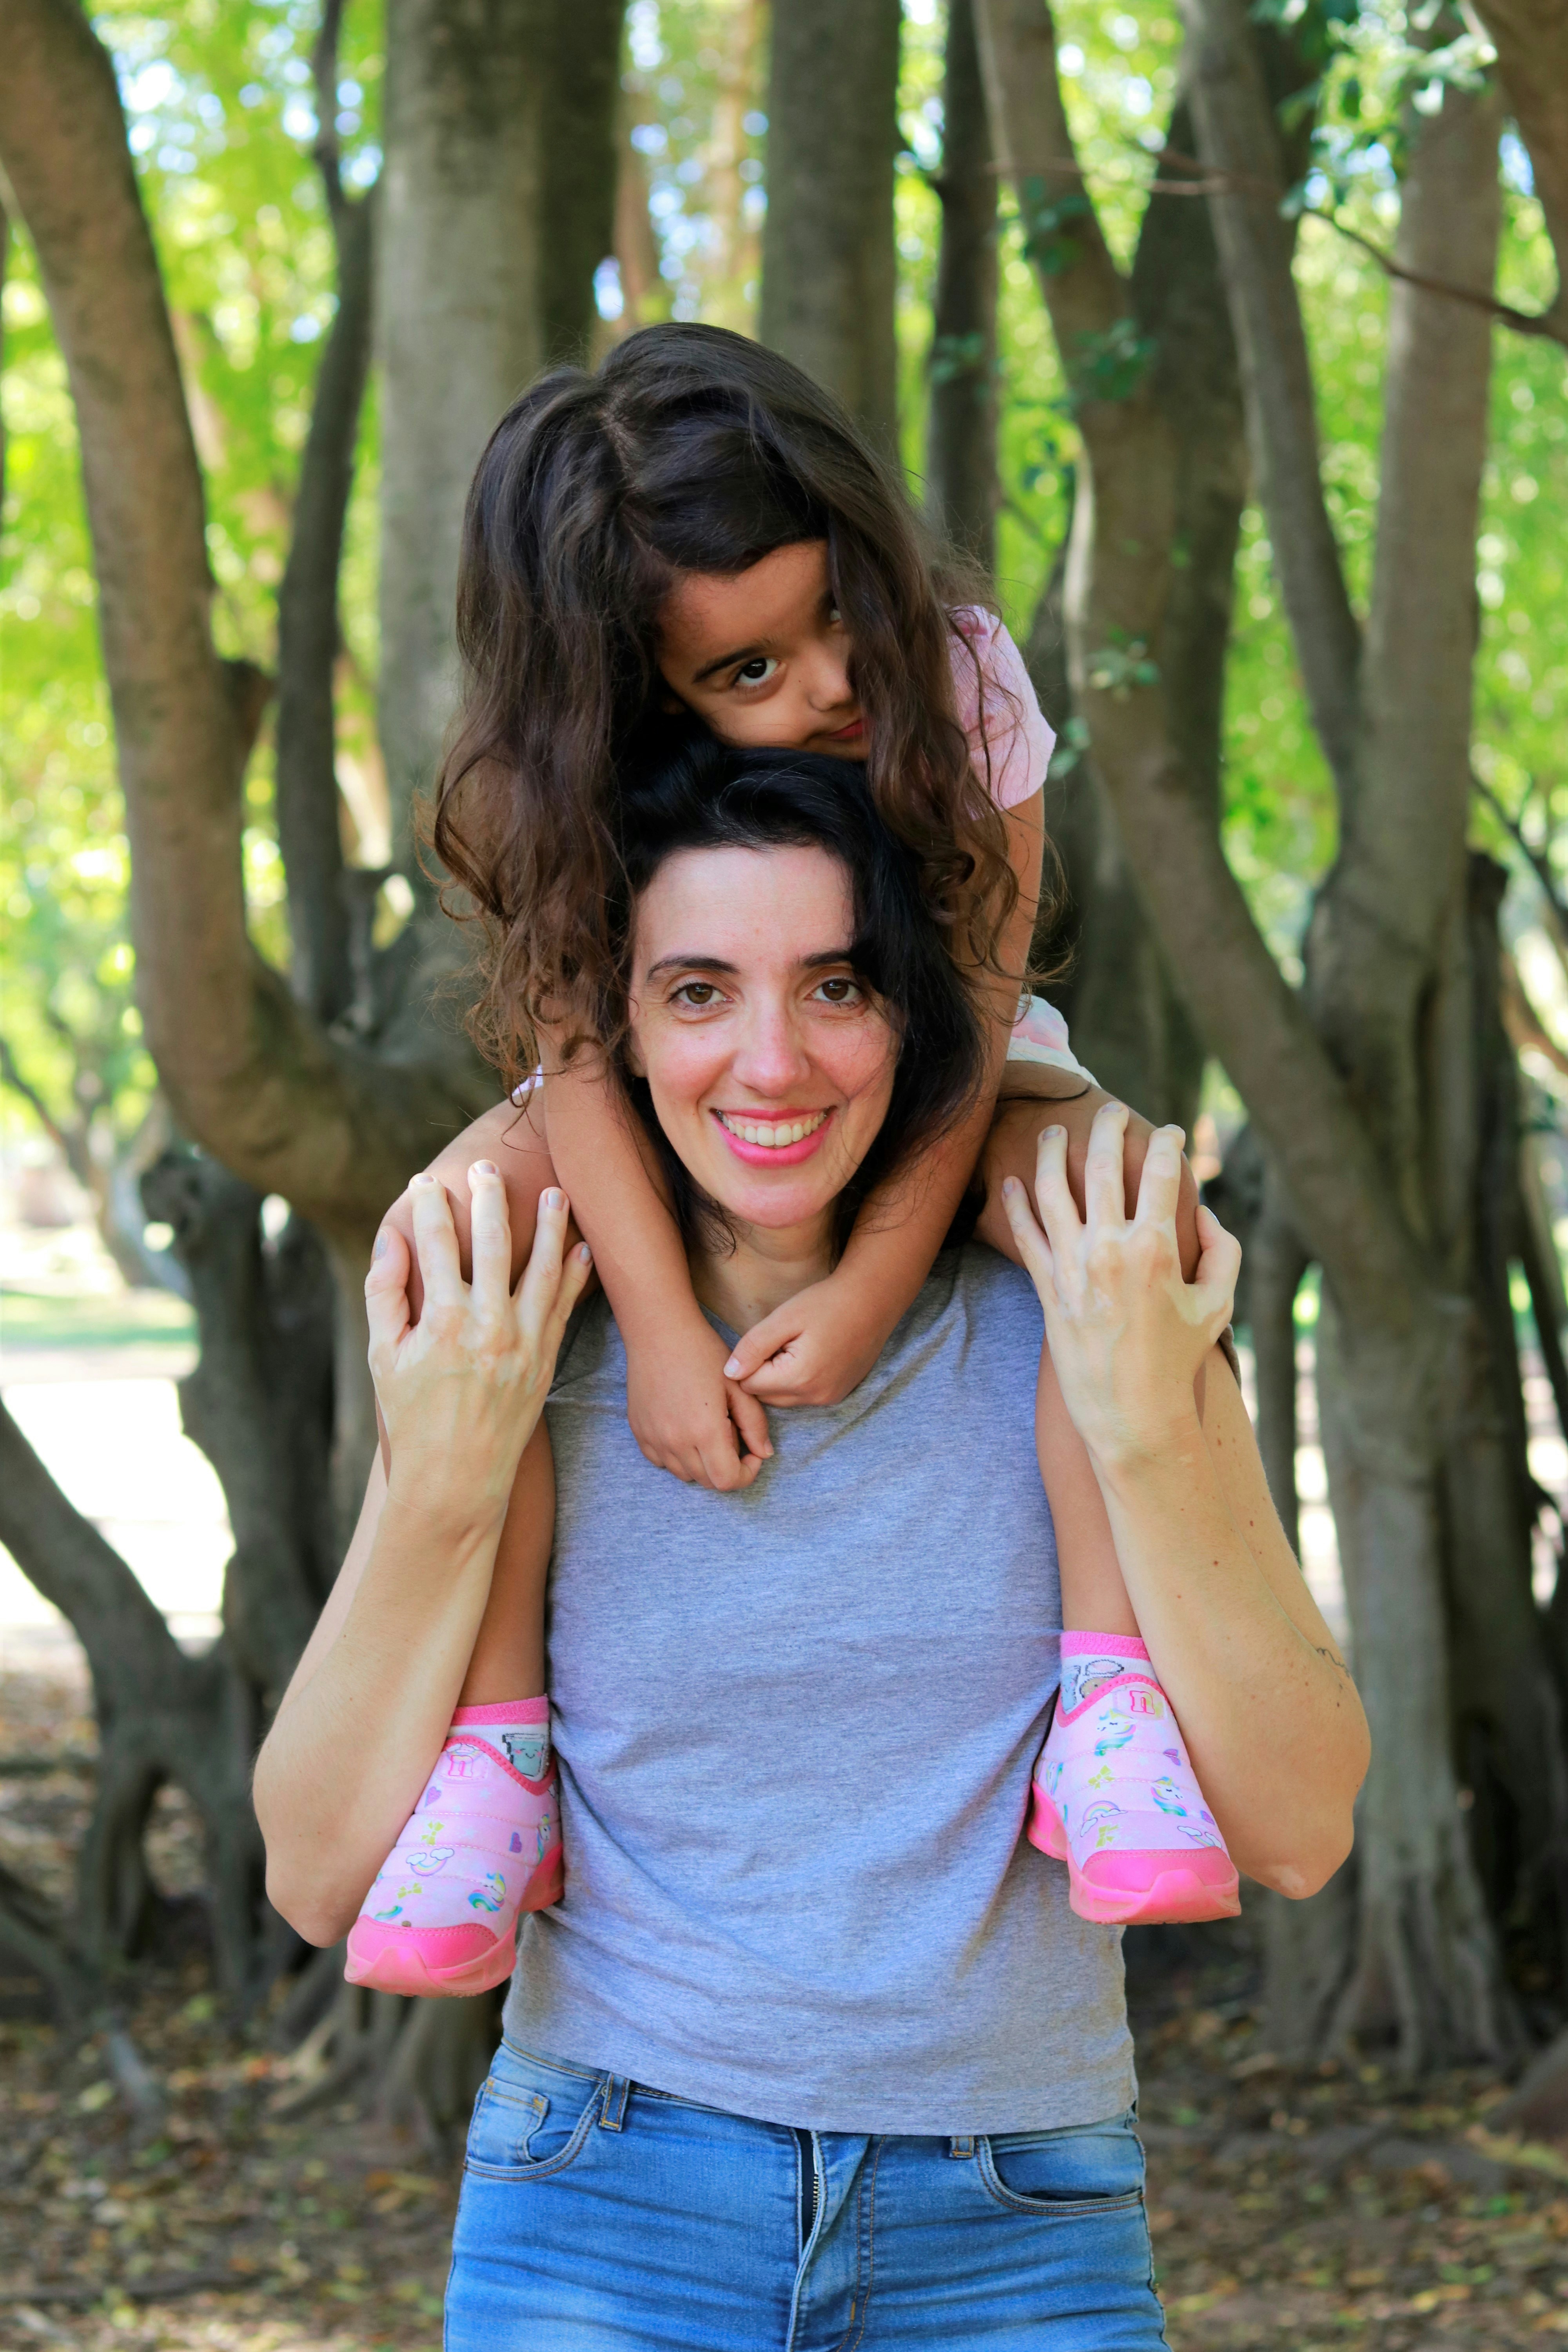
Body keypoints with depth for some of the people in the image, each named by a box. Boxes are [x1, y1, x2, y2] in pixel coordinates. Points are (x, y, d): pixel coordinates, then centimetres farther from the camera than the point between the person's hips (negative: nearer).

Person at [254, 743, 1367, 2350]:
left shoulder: (1079, 1325, -3)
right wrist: (441, 1488, -14)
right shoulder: (545, 1371, -2)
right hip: (611, 2218, 0)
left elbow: (1296, 1834, -7)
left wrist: (1149, 1435, -16)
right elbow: (322, 1876, -5)